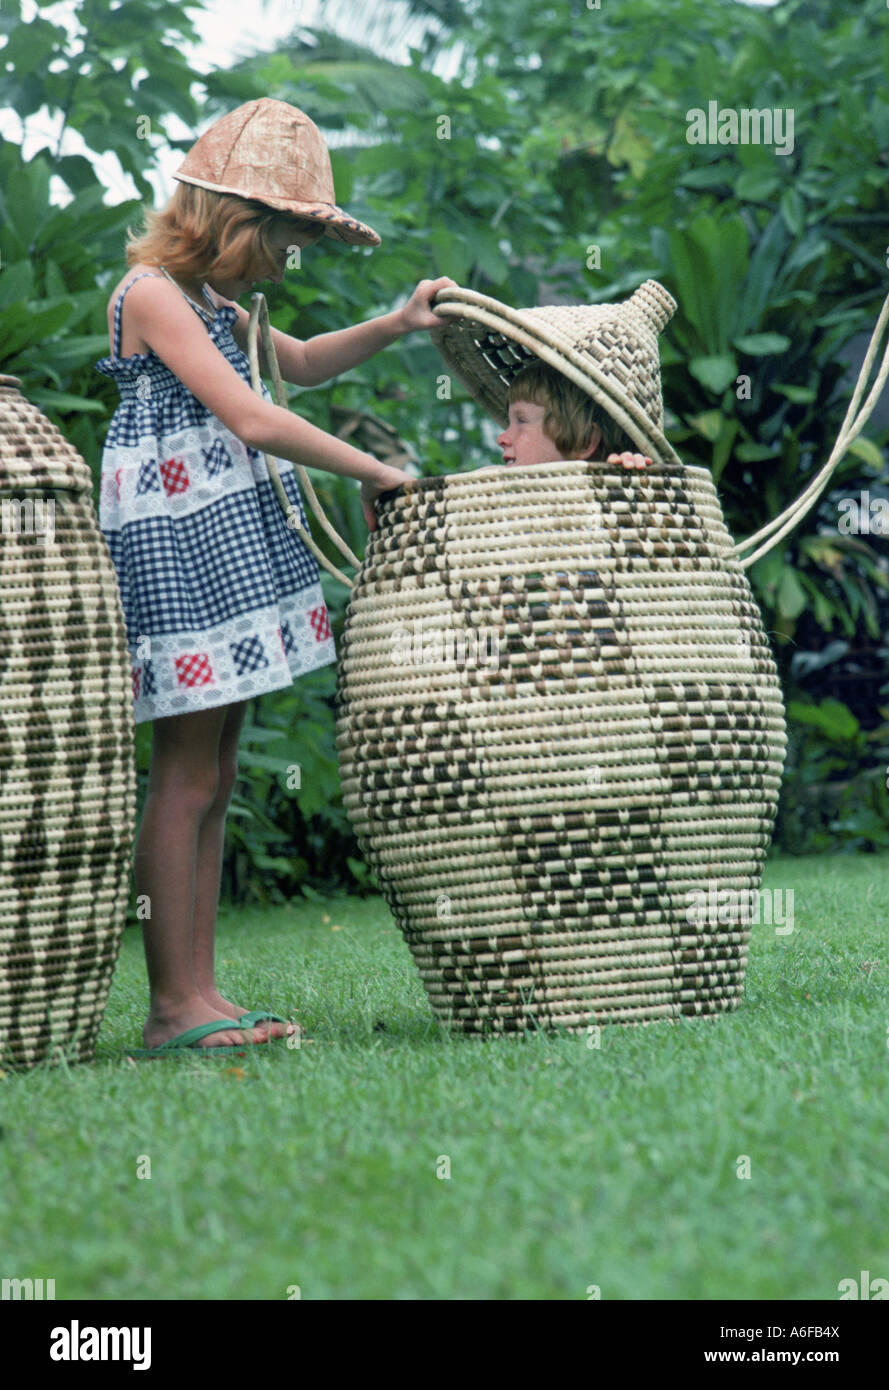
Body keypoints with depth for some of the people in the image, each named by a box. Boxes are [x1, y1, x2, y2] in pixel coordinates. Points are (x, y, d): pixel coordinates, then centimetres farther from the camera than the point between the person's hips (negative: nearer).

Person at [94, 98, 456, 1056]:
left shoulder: (203, 297, 15)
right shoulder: (150, 293, -15)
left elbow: (300, 364, 31)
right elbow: (252, 419, -21)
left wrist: (395, 327, 13)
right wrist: (375, 474, -14)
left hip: (229, 541, 10)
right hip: (177, 545, -10)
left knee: (211, 776, 8)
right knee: (186, 775, -8)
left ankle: (198, 996, 10)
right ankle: (172, 1009, -5)